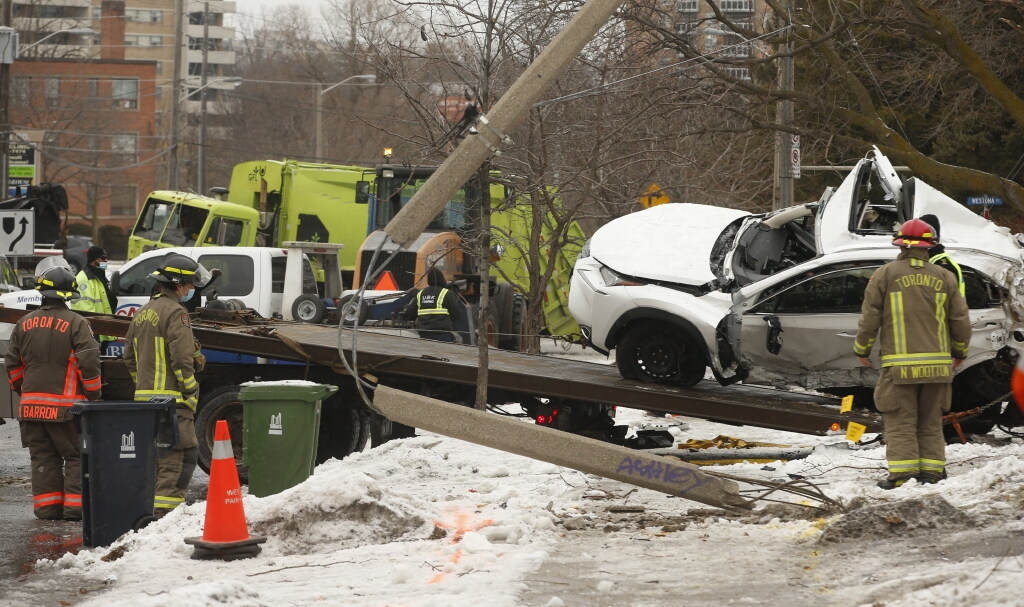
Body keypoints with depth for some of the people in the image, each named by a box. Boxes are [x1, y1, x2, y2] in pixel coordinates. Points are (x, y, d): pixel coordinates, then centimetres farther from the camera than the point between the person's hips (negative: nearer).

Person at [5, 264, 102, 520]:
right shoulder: (75, 323, -9)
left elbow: (12, 363, 14)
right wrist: (93, 394, -2)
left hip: (32, 403, 5)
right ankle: (75, 506, -2)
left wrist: (21, 389, 28)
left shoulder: (25, 324, 8)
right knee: (76, 456, 3)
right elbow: (88, 361, -13)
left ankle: (47, 507, 10)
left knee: (43, 457, 11)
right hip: (66, 404, -5)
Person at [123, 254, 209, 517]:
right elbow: (182, 360, -17)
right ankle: (166, 508, -14)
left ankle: (147, 506, 20)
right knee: (182, 453, -8)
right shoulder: (175, 313, -11)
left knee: (155, 454, 17)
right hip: (171, 398, -9)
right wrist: (192, 394, -11)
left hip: (144, 396, 9)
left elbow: (130, 358, 23)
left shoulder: (142, 314, 18)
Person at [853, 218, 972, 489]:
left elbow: (870, 317, -1)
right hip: (937, 363, 3)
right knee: (931, 421, 11)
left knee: (900, 421, -2)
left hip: (900, 365, -3)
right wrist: (960, 352, 25)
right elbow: (961, 319, 10)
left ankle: (901, 474, -10)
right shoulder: (944, 277, 6)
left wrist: (862, 349, 14)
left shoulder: (885, 274, -2)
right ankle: (932, 471, 7)